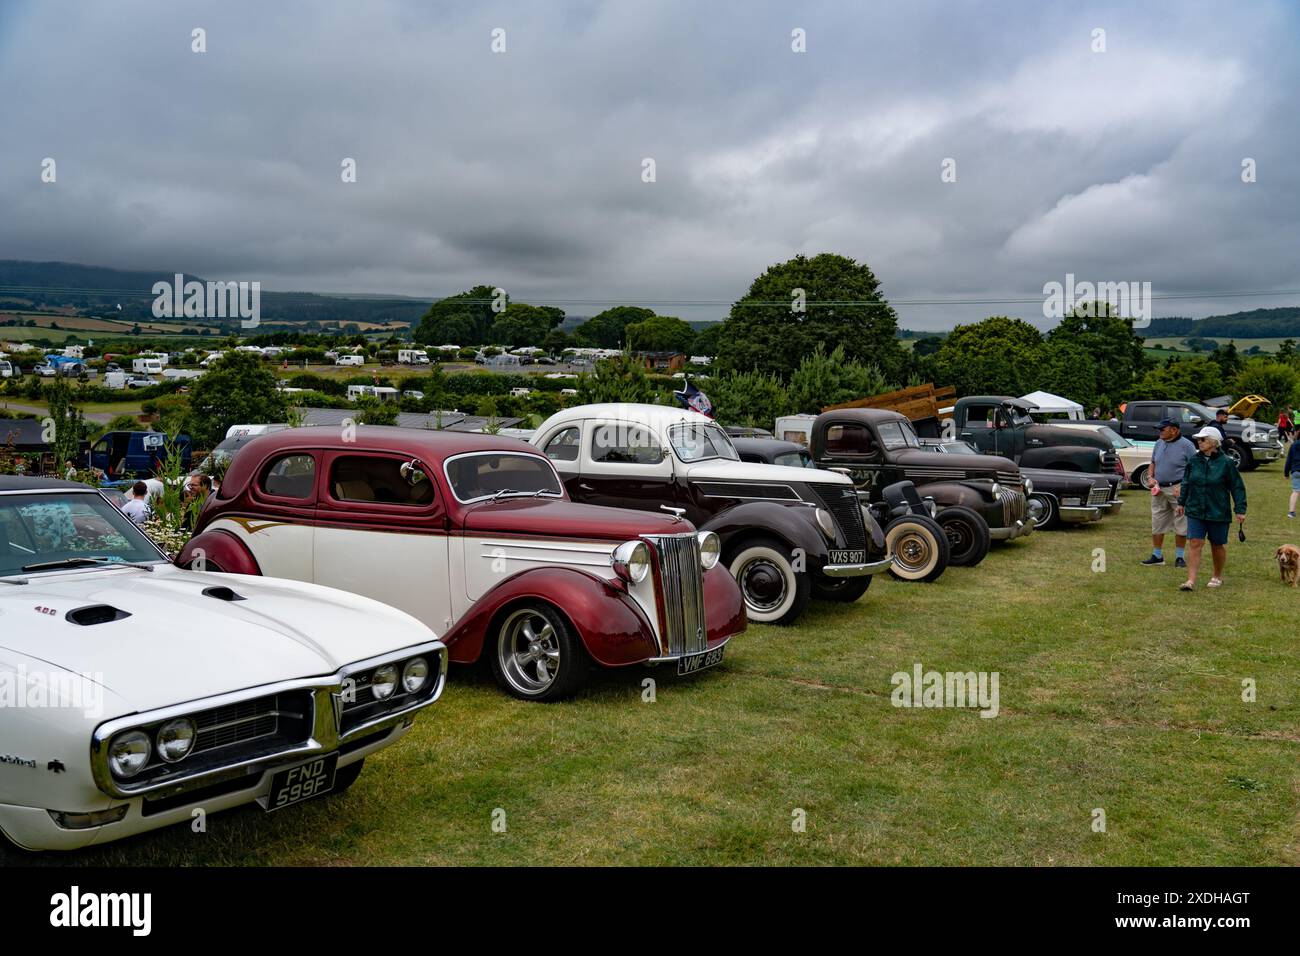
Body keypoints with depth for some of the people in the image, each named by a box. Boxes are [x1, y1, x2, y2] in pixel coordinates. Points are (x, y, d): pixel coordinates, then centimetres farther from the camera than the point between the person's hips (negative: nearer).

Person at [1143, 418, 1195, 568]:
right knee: (1157, 524, 10)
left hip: (1178, 489, -6)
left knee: (1181, 525, 2)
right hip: (1159, 489, 6)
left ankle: (1179, 557, 12)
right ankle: (1157, 555, 19)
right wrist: (1150, 477, 2)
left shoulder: (1186, 445, -10)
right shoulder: (1159, 443, 9)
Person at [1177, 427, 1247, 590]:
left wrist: (1240, 509, -5)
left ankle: (1218, 577, 31)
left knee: (1218, 545, 12)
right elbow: (1186, 483, 15)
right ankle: (1191, 580, -8)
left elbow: (1238, 487, -3)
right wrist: (1182, 502, 18)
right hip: (1195, 512, 2)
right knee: (1194, 543, -6)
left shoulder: (1226, 463, -8)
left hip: (1218, 513, -2)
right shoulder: (1193, 460, 2)